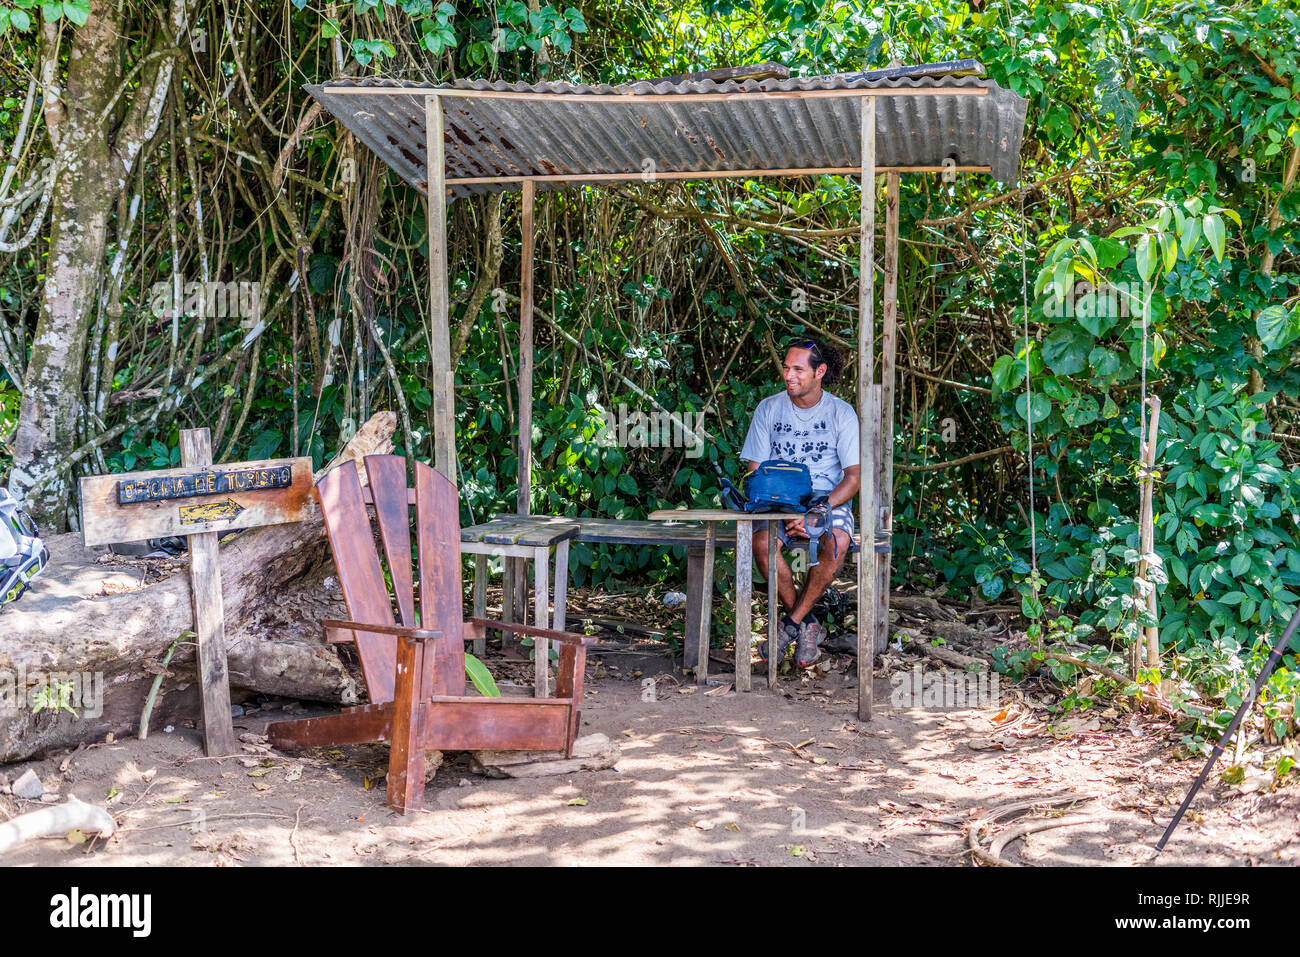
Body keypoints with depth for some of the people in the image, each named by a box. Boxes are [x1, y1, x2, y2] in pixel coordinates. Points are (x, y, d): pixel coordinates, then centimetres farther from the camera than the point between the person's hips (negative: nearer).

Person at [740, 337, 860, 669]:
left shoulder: (841, 412, -1)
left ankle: (791, 623, -17)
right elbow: (755, 471, 2)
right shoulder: (769, 408, 3)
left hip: (829, 501, -1)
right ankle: (807, 626, -16)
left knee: (837, 542, -35)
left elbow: (854, 476, -5)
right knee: (760, 537, -33)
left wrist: (817, 511, -22)